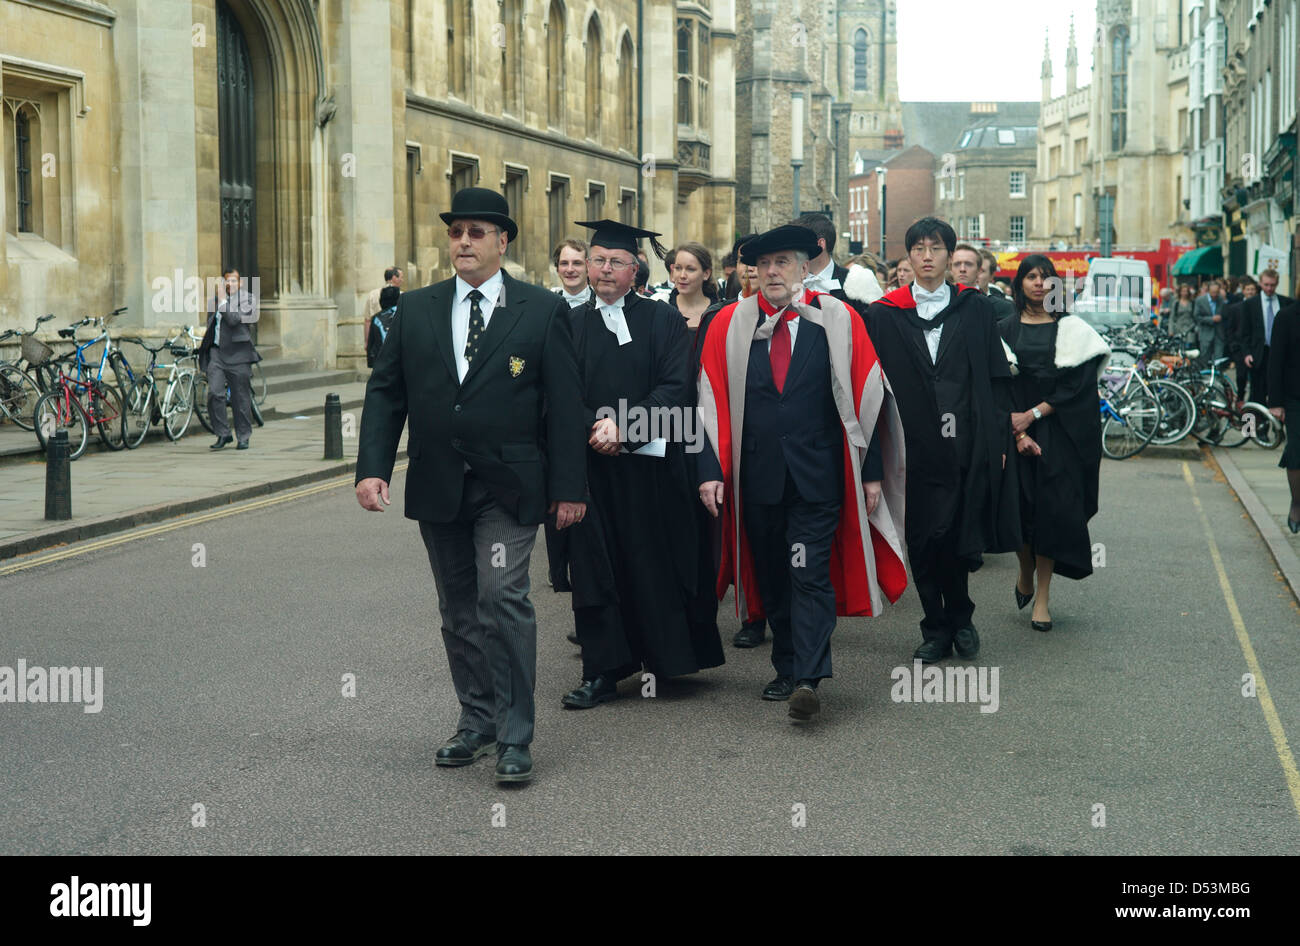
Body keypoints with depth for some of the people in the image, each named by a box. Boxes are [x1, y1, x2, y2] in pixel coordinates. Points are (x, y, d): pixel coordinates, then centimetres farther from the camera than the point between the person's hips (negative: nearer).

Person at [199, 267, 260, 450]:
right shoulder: (215, 299, 16)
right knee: (214, 393, -11)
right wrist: (205, 338, 17)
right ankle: (222, 434, 0)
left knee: (240, 398, 2)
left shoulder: (247, 299, -2)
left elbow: (234, 319, -17)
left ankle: (244, 437, 15)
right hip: (216, 352, 4)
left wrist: (223, 301, -12)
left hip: (237, 354, -4)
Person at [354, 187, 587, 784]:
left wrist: (569, 487, -6)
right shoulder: (415, 310, 8)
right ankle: (477, 721, 26)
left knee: (503, 598, -15)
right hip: (438, 488, 4)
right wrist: (372, 467, -3)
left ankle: (514, 737, -6)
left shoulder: (542, 311, -1)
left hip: (508, 488, -4)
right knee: (459, 612, 12)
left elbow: (565, 403, -2)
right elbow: (385, 392, 8)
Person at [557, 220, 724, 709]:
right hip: (592, 466, 2)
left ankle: (669, 655, 18)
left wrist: (624, 426, -15)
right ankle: (602, 672, 4)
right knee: (595, 566, 0)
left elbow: (675, 388, -5)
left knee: (654, 562, 3)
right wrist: (595, 427, -14)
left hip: (649, 464, -2)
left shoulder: (662, 320, 5)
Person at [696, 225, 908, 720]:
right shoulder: (729, 324, 4)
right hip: (757, 475, 3)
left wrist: (872, 471, -4)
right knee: (772, 579, 11)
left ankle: (808, 680, -11)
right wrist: (711, 470, -6)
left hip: (816, 473, -3)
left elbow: (866, 397, 0)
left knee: (809, 575, -9)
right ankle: (787, 669, 23)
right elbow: (713, 402, 2)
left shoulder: (837, 320, 0)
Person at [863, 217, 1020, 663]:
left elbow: (997, 377, 6)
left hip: (966, 443, 0)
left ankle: (958, 618, 21)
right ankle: (937, 628, 15)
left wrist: (998, 437, -1)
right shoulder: (885, 315, 5)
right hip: (913, 444, 0)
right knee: (922, 541, 2)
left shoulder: (974, 309, 6)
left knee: (959, 538, 0)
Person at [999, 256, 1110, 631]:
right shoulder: (1005, 330, 6)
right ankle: (1025, 573, 27)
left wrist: (1034, 414, -12)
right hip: (1017, 428, 1)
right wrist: (1017, 432, -13)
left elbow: (1078, 382, -4)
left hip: (1060, 433, -1)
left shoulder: (1070, 329, 4)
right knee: (1021, 505, -1)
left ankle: (1042, 597, 2)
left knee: (1052, 508, -4)